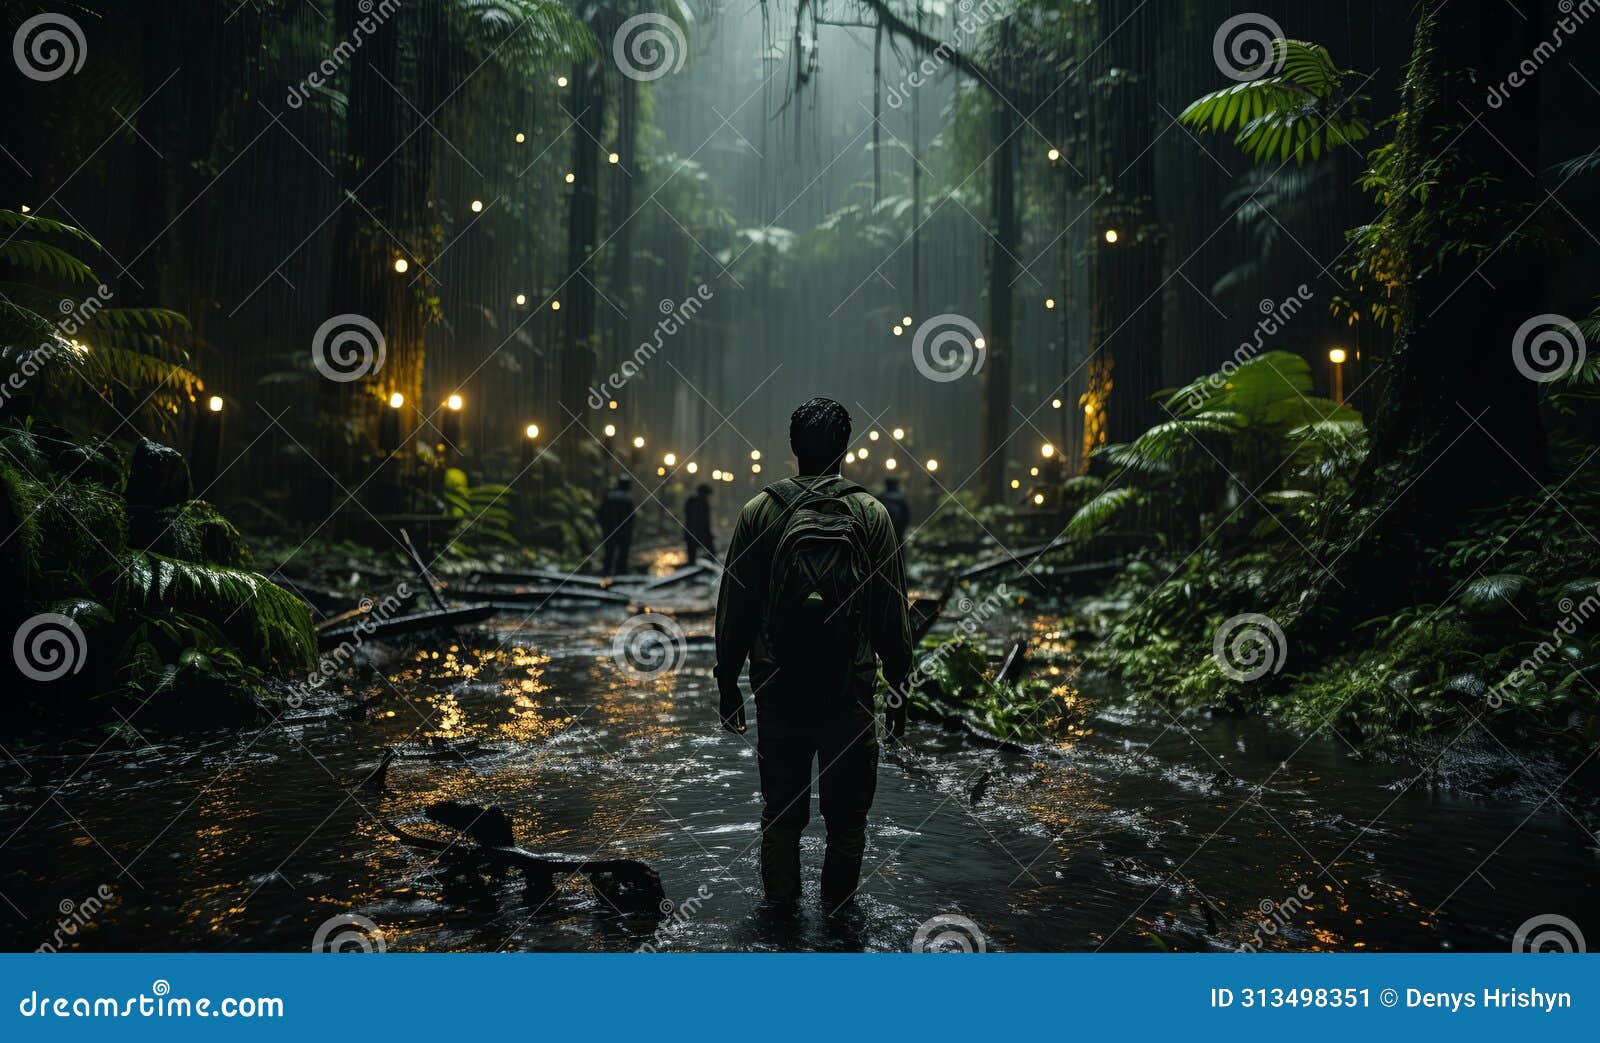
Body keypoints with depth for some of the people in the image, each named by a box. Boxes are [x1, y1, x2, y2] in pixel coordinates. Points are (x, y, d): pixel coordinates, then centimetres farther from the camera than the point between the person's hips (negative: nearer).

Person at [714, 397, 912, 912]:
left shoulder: (758, 512, -1)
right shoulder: (871, 514, -3)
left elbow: (733, 612, 1)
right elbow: (893, 615, -2)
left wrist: (728, 686, 10)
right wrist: (899, 691, 7)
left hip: (777, 690, 1)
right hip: (851, 692, -1)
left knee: (781, 811, 14)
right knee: (846, 815, 12)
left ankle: (781, 908, 23)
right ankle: (838, 911, 20)